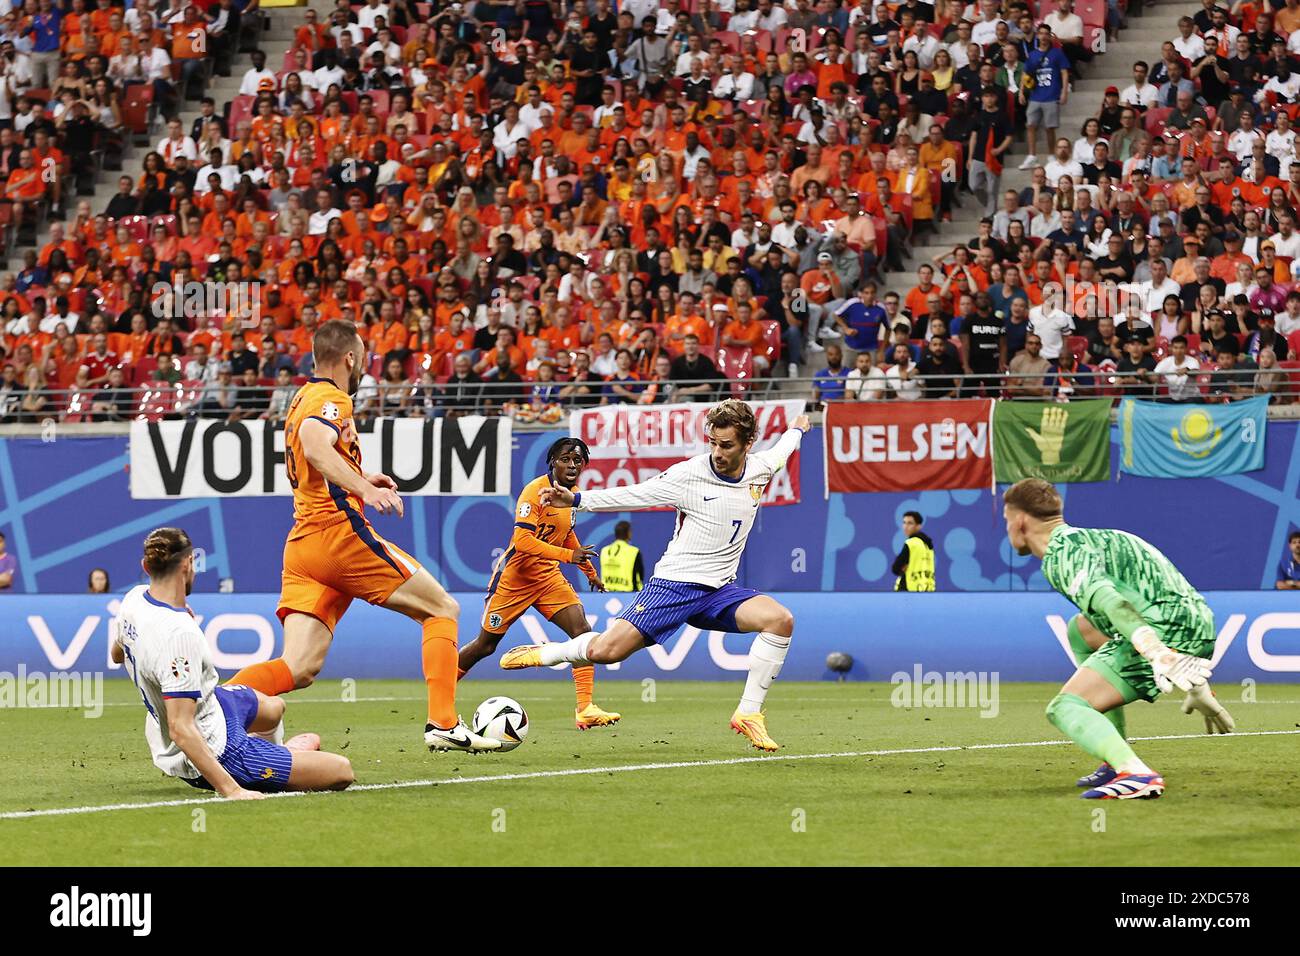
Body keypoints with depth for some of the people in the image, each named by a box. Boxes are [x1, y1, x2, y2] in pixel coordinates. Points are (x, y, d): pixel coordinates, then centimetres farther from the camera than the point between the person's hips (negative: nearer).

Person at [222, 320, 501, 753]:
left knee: (298, 668, -3)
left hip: (301, 544, 9)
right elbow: (315, 445, -30)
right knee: (442, 608, 5)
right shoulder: (331, 398, -7)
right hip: (340, 534, -9)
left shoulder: (303, 400, 22)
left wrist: (358, 479, 41)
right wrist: (365, 489, -39)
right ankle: (444, 724, -4)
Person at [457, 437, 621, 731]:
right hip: (514, 577, -6)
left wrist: (589, 571, 29)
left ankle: (585, 709, -18)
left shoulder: (572, 493, 4)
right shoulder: (536, 491, -21)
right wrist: (569, 555, -37)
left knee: (581, 630, -14)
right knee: (485, 645, 5)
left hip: (548, 575, 6)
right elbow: (523, 540, -31)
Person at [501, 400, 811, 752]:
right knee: (605, 651, -17)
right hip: (673, 584, -4)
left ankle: (749, 714, -13)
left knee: (780, 620, -23)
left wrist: (797, 430, 47)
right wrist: (576, 500, -13)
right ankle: (544, 653, 16)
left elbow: (780, 452, 28)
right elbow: (633, 496, -5)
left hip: (720, 591, 4)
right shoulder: (688, 474, -11)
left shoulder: (760, 469, 3)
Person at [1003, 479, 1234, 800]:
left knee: (1065, 709, -10)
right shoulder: (1089, 538, 30)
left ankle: (1137, 774, -37)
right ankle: (1118, 761, 19)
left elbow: (1105, 598, -23)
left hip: (1168, 629, -10)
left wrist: (1156, 651, -38)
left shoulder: (1061, 553, -4)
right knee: (1080, 630, 31)